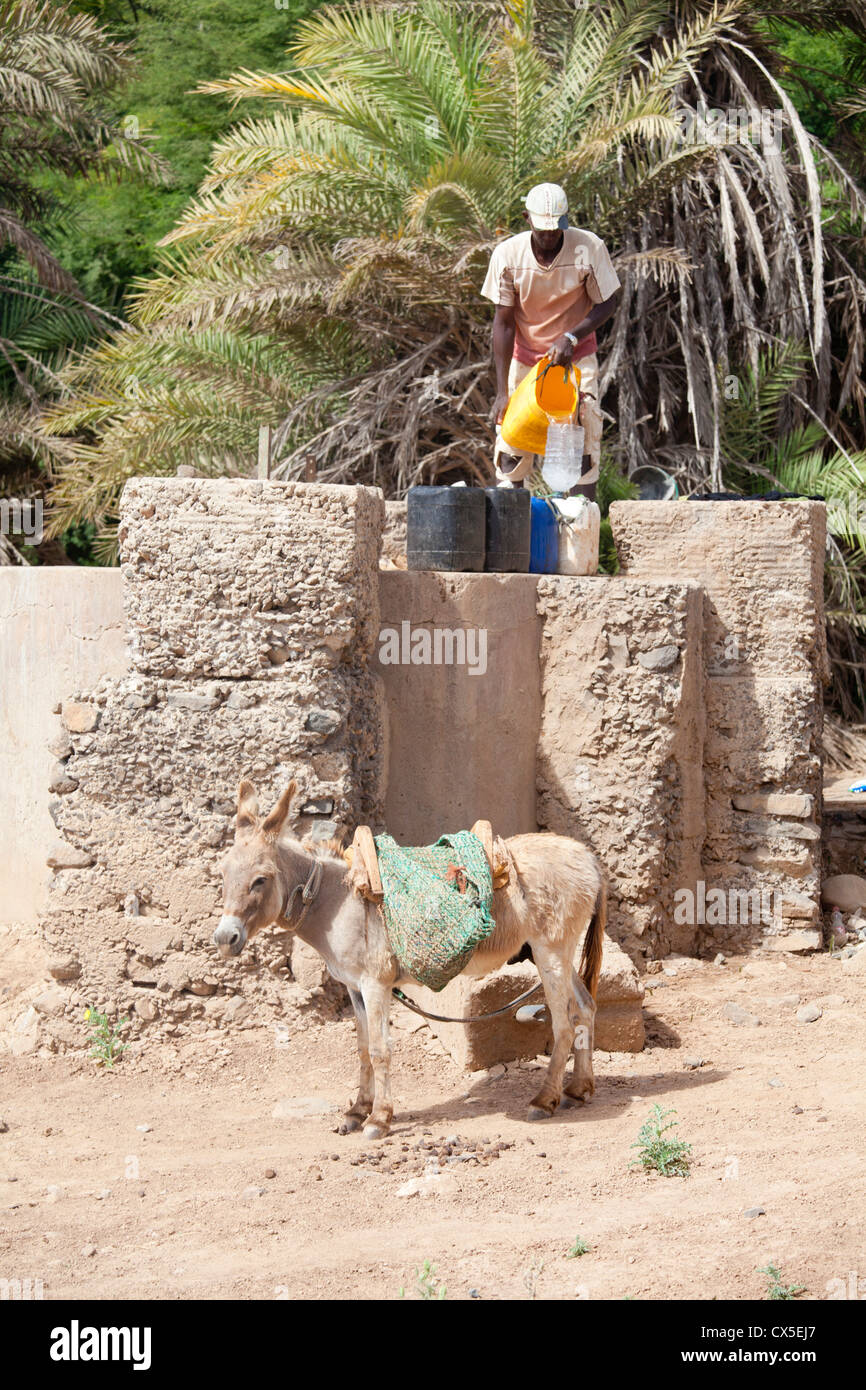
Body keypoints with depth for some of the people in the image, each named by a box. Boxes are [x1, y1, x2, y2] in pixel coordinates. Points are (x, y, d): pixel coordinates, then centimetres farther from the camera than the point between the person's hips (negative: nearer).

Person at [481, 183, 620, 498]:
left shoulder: (589, 248, -20)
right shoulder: (507, 254, -17)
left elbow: (607, 304, -8)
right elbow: (503, 322, -13)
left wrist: (571, 338, -26)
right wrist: (502, 391, -17)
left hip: (576, 354, -1)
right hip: (524, 354, 1)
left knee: (583, 433, -11)